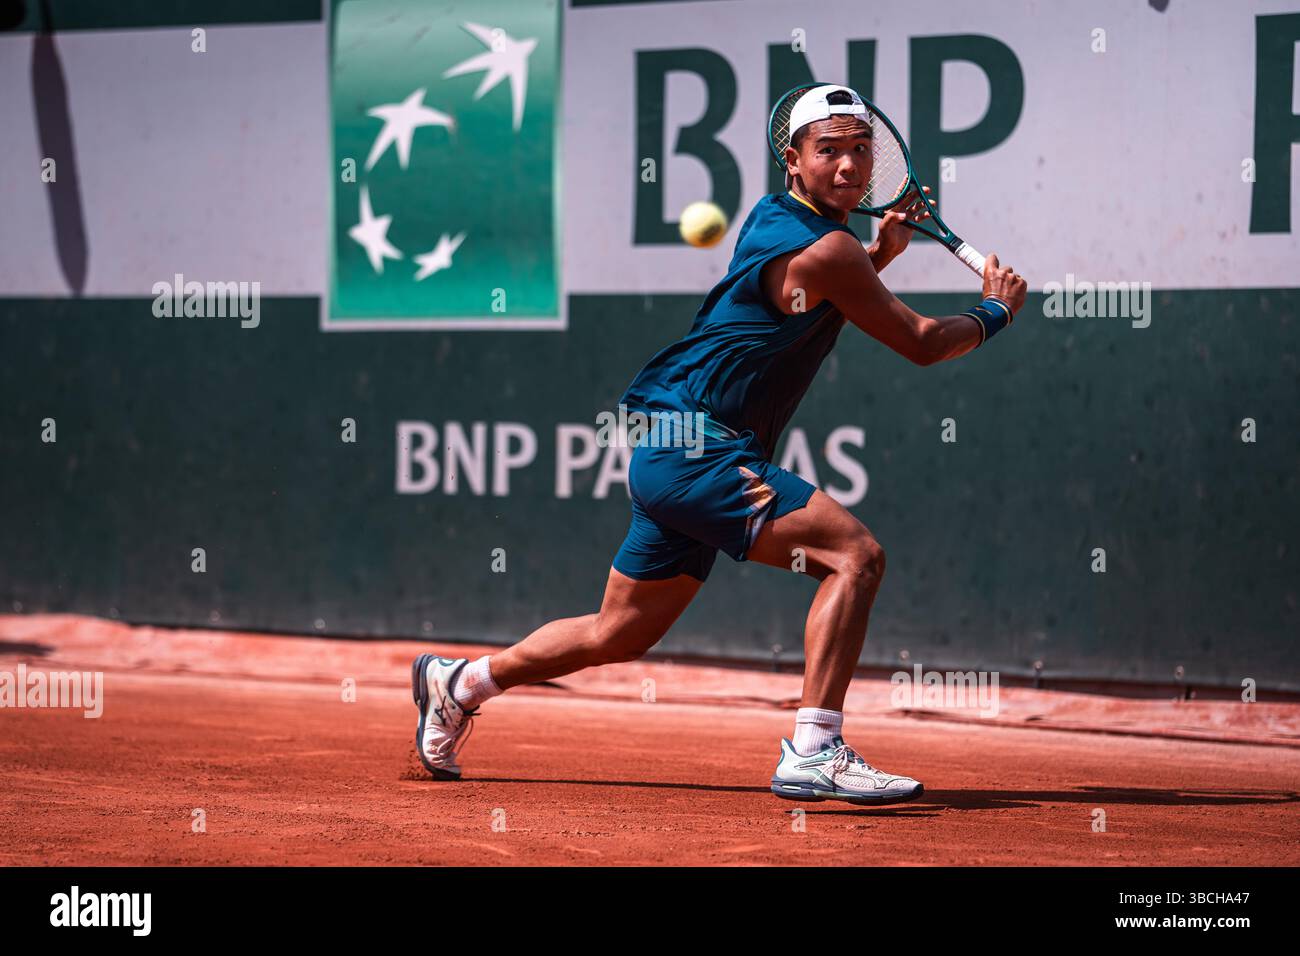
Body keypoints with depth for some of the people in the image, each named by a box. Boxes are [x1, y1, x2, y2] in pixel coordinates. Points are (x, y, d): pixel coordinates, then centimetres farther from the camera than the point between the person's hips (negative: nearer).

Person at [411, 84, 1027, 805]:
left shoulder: (773, 217, 13)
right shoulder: (824, 249, -15)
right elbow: (922, 344, -7)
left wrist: (879, 252, 21)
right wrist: (995, 310, 10)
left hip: (671, 456, 10)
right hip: (693, 447, -10)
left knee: (619, 633, 21)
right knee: (855, 554, -21)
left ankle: (458, 683, 36)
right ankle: (812, 752, -26)